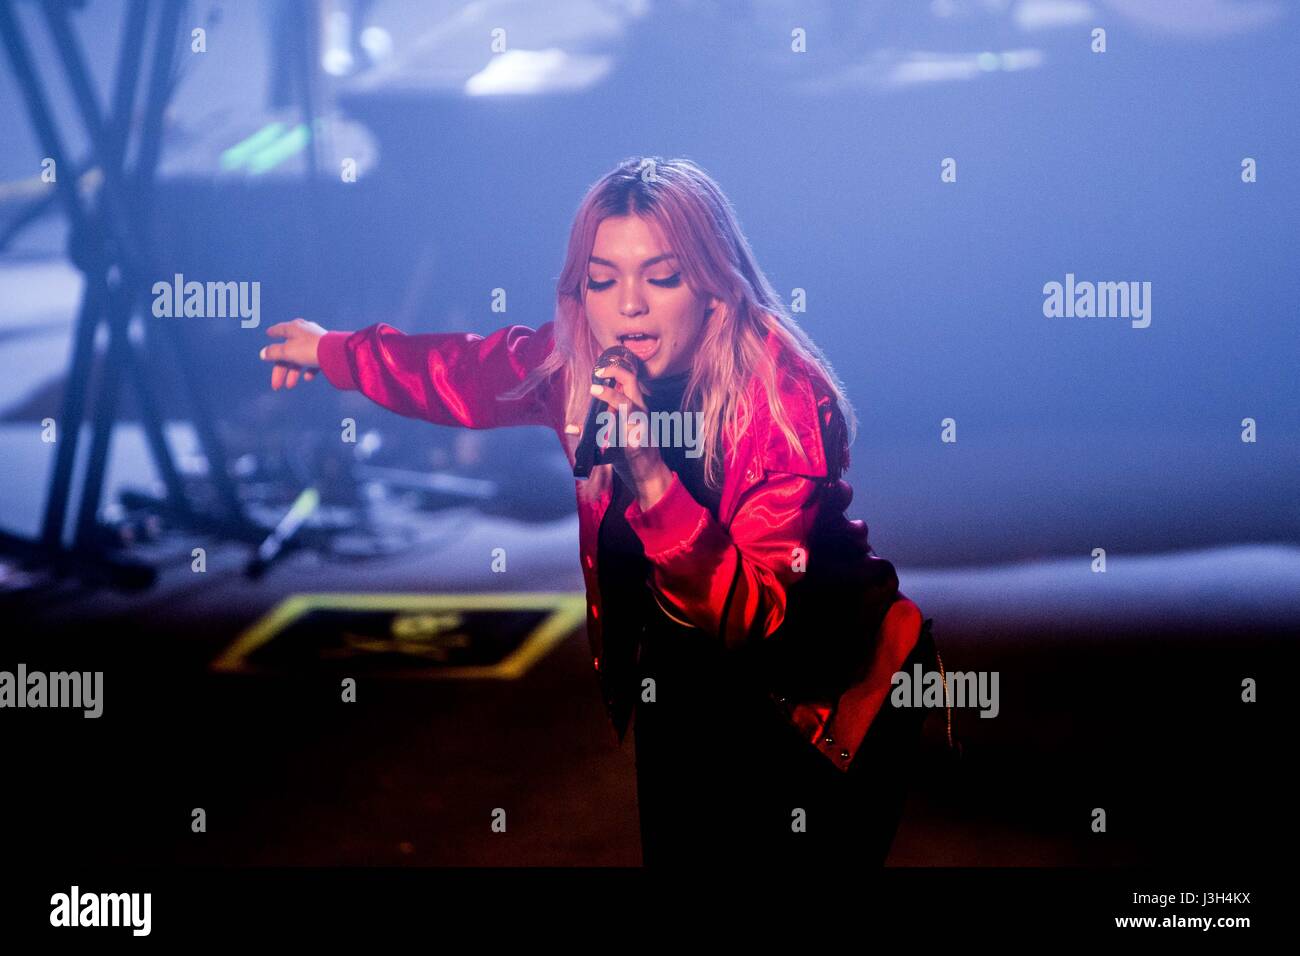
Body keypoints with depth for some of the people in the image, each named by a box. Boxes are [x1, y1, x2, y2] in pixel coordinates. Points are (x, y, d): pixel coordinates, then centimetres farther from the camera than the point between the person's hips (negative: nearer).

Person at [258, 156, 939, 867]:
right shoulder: (580, 365, -14)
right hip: (682, 671, 5)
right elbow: (463, 372, 7)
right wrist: (329, 350, 19)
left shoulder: (789, 398, -29)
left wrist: (651, 476, -45)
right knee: (675, 848, 15)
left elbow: (748, 617, -34)